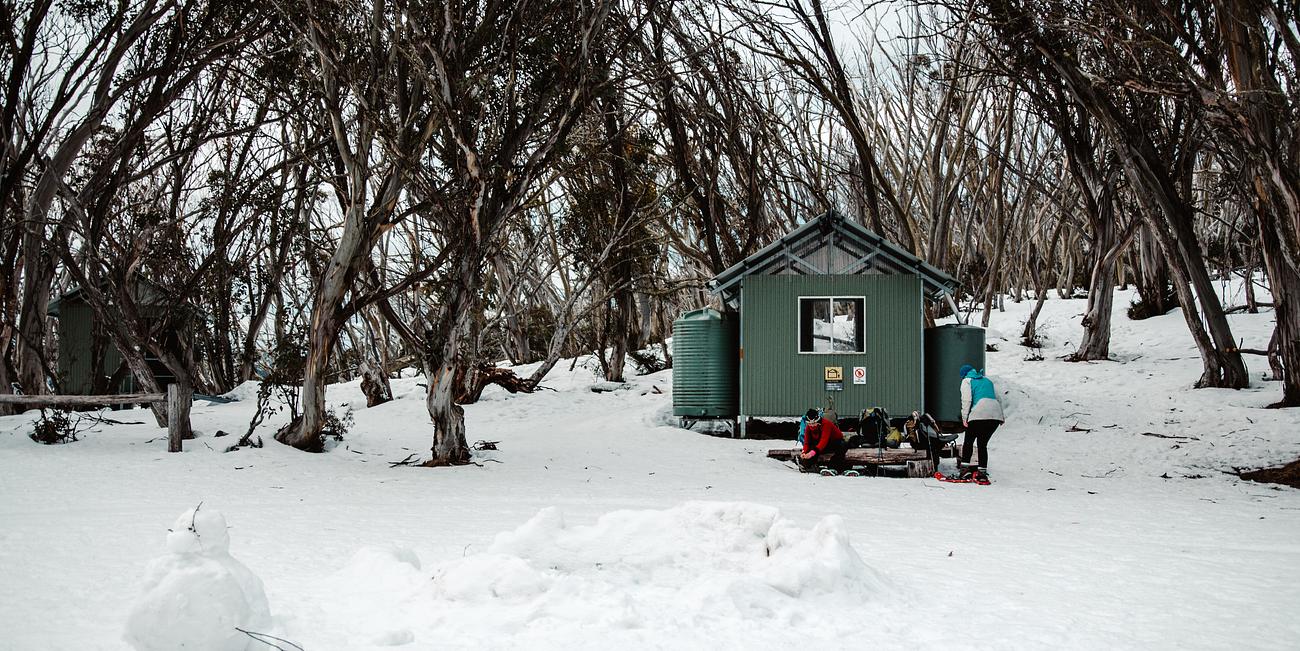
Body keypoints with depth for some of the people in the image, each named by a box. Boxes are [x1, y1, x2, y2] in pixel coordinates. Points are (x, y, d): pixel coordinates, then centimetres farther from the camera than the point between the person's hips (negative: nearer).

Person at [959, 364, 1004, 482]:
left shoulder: (966, 381, 13)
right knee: (982, 444, 14)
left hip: (979, 414, -5)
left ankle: (965, 468, 0)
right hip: (996, 415, 5)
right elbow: (998, 398, 25)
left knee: (968, 441, 10)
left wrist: (964, 417, -4)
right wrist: (1002, 417, 27)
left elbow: (966, 399, -2)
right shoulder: (987, 380, 29)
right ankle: (982, 472, 6)